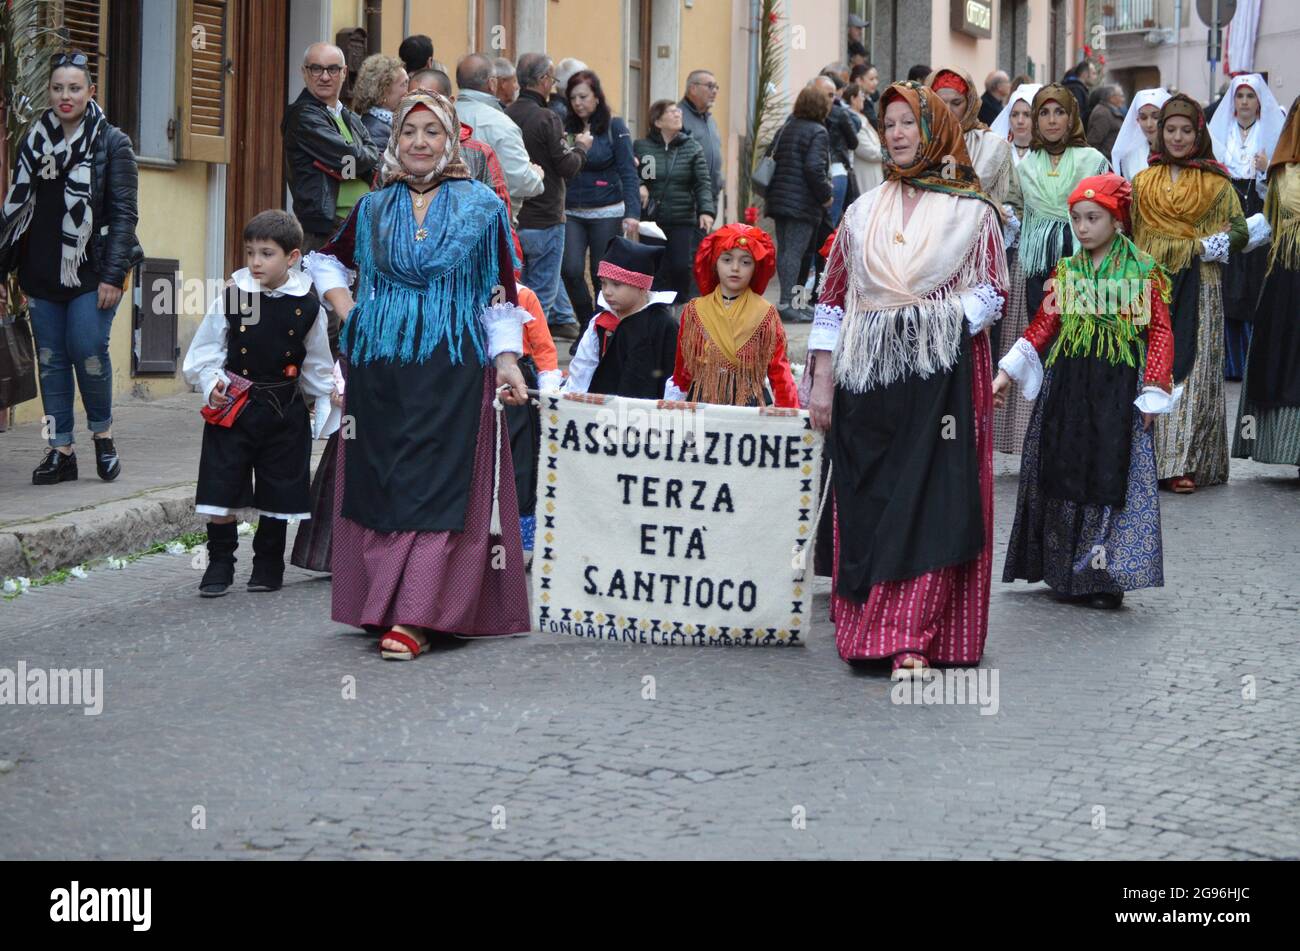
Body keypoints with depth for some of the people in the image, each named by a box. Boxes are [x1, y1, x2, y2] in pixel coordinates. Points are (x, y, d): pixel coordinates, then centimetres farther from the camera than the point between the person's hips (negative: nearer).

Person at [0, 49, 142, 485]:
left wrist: (113, 276, -13)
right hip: (42, 274, 4)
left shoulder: (112, 142, -2)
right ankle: (61, 450, 11)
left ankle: (102, 434, 12)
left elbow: (124, 213, -5)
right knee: (51, 359, 5)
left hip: (91, 273, -4)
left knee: (89, 352, -11)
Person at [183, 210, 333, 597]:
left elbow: (317, 365, 10)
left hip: (284, 410, 1)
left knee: (278, 496, 9)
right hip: (232, 408, -1)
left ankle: (268, 565, 26)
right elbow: (205, 351, 1)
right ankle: (220, 565, 14)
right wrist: (212, 385, -12)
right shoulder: (231, 297, -6)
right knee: (221, 493, -1)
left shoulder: (307, 307, -3)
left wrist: (328, 398, 13)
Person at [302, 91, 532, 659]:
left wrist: (506, 359, -7)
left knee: (436, 485, -9)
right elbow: (325, 261, 25)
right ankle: (381, 607, 9)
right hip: (379, 368, 3)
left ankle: (415, 618, -13)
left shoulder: (482, 208, 4)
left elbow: (502, 292, 4)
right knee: (381, 483, 2)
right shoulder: (373, 209, 11)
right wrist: (349, 314, 10)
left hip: (452, 366, -3)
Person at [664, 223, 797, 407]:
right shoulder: (694, 311, 6)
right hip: (702, 403, 1)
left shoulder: (766, 314, 1)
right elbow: (682, 370, 12)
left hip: (751, 405, -1)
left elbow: (779, 371, -1)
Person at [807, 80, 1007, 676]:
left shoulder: (972, 213, 6)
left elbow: (992, 292, 2)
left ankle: (912, 639, -12)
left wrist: (944, 318, -17)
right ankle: (870, 628, 11)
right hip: (867, 376, 3)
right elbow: (832, 299, 13)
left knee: (931, 504, -10)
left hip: (942, 375, -3)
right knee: (866, 503, 2)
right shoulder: (863, 212, 15)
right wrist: (822, 380, 6)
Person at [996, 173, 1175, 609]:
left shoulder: (1144, 271, -2)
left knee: (1110, 473, -4)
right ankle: (1064, 572, 13)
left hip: (1117, 388, -4)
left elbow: (1160, 333, -2)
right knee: (1063, 471, 4)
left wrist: (1153, 392, -8)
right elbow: (1043, 325, 12)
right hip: (1066, 385, 4)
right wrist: (1006, 373, 7)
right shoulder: (1067, 270, 10)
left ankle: (1104, 577, 2)